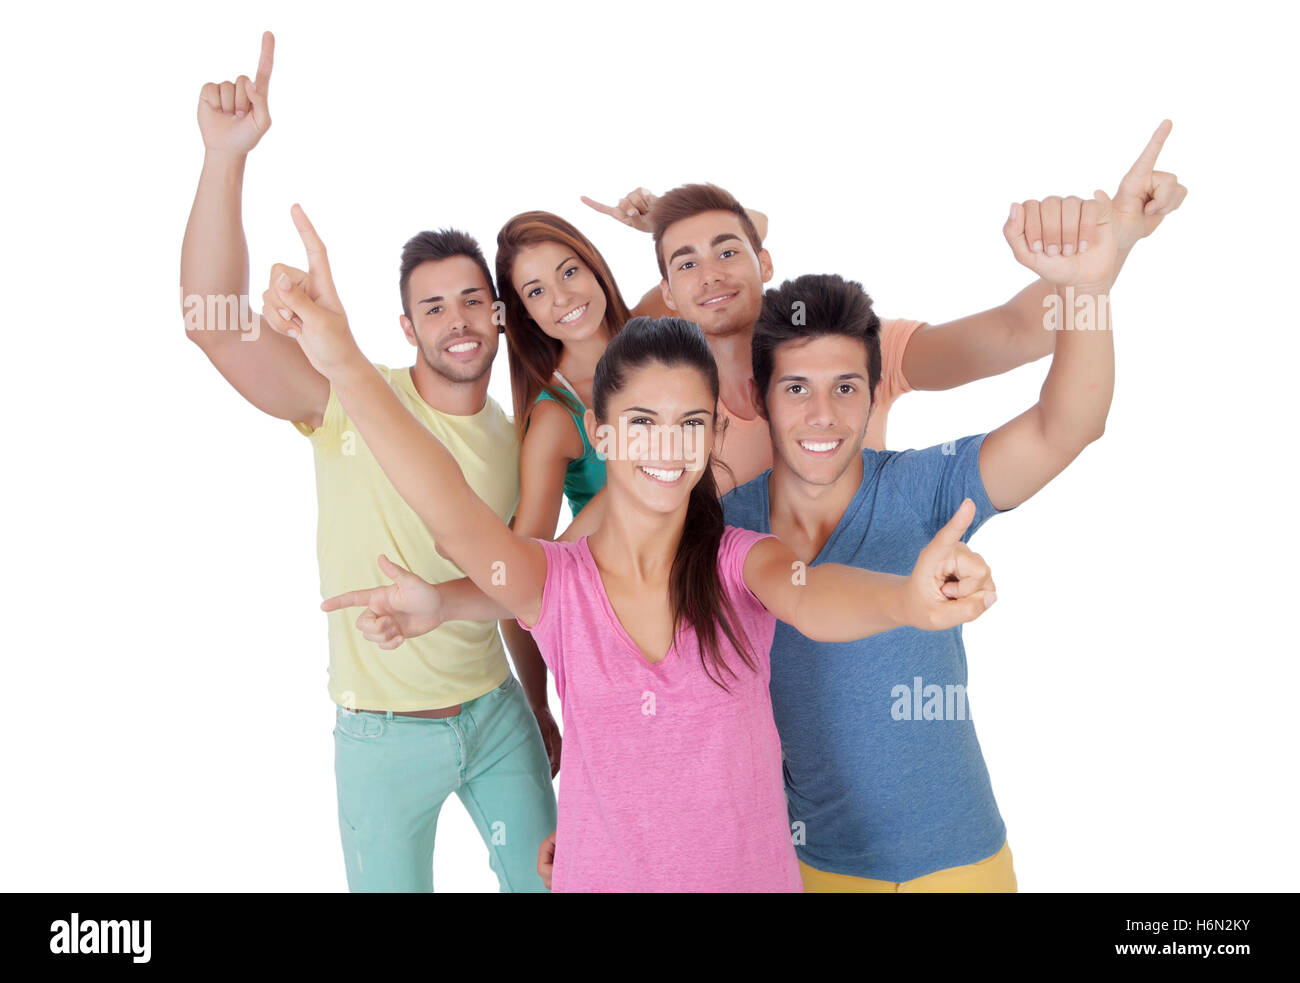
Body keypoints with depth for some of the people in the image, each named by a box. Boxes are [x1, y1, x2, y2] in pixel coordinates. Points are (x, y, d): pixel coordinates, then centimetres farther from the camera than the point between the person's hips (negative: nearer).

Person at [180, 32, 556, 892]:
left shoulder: (516, 439, 2)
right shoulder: (353, 401, -12)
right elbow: (214, 320, -27)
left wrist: (540, 710, 15)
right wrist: (226, 154, -35)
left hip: (495, 713, 4)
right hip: (384, 734, -3)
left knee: (546, 880, 14)